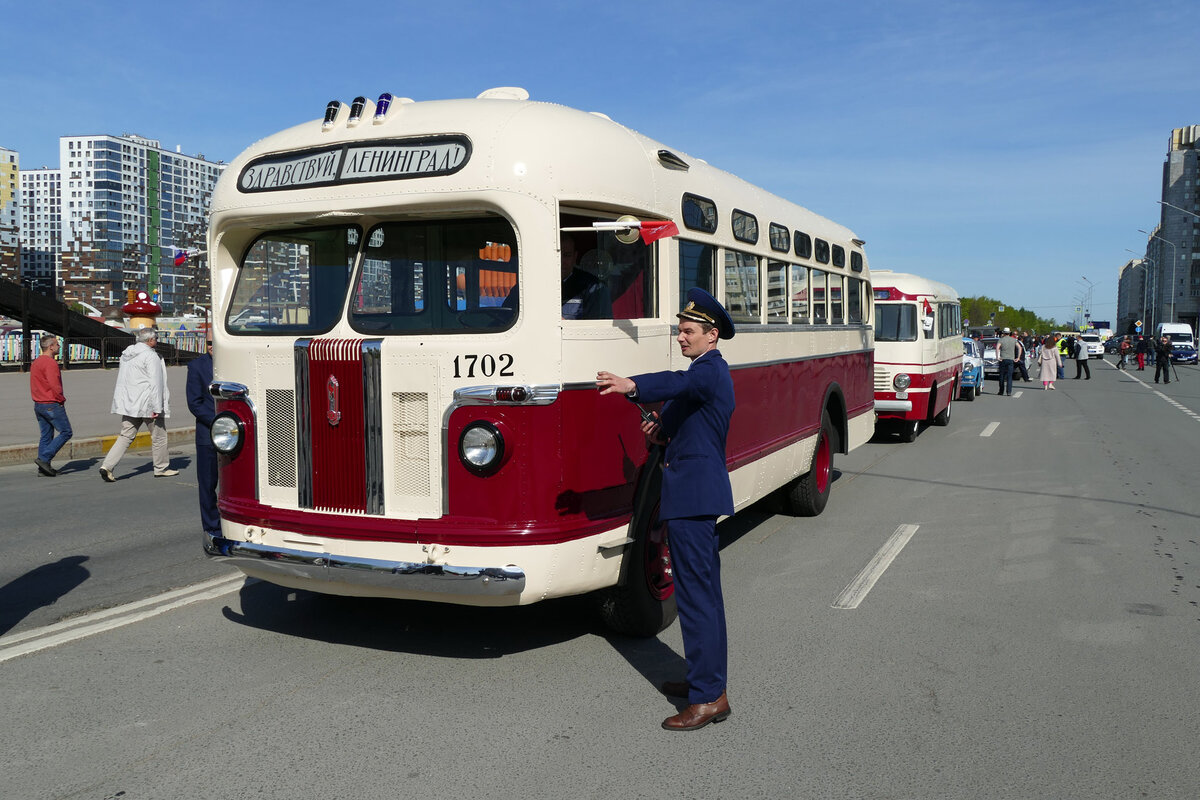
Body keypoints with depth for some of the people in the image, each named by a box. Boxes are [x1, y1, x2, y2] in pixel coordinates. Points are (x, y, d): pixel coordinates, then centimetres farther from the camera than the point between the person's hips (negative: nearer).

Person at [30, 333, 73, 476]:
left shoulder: (36, 362, 14)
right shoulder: (50, 363, -17)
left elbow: (36, 385, 18)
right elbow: (55, 385, -24)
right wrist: (61, 400, -8)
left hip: (38, 404, 10)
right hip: (52, 404, -10)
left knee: (46, 435, 12)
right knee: (66, 432, -1)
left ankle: (43, 468, 11)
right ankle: (44, 459, -8)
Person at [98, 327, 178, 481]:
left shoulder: (126, 354, 12)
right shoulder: (150, 356, -13)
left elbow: (123, 380, 17)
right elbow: (155, 383, -18)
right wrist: (157, 408, -18)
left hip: (129, 403, 7)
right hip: (146, 403, -7)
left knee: (125, 435, 7)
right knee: (158, 435, 9)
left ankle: (107, 466, -8)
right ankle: (162, 468, 19)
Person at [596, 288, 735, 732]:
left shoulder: (710, 370, -13)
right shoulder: (707, 371, 20)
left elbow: (677, 383, -36)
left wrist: (632, 386, -52)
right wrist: (664, 427, 10)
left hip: (694, 494, -11)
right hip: (700, 494, 11)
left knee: (695, 591, -9)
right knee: (704, 590, 16)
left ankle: (708, 698, -4)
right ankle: (709, 678, 27)